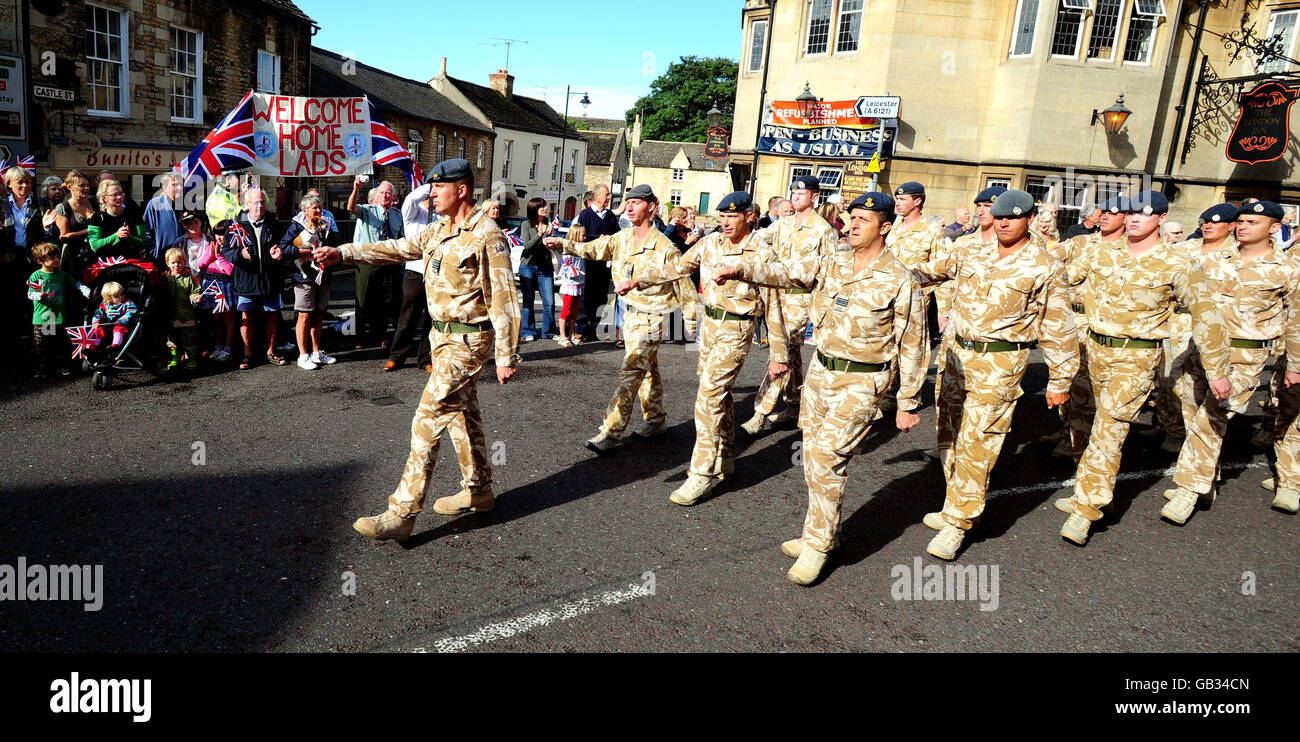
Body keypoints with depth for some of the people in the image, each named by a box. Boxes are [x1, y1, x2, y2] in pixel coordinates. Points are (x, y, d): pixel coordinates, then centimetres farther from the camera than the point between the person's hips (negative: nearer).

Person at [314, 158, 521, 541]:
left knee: (428, 419, -10)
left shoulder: (486, 235, -17)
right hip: (443, 335, 9)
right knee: (464, 413, 16)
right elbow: (397, 249, 13)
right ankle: (478, 491, 30)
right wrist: (343, 252, 4)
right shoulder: (439, 230, 10)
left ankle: (401, 513, -5)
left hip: (467, 340, -9)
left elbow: (503, 298, -19)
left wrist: (506, 356, -19)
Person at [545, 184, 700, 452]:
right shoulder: (622, 239, 4)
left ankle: (612, 432, -8)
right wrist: (562, 244, -19)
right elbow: (591, 249, -3)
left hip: (651, 317, -7)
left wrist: (691, 319, -4)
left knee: (630, 373, -11)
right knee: (647, 371, 20)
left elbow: (683, 284, -9)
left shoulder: (664, 247, -15)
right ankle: (656, 419, 35)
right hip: (631, 312, 7)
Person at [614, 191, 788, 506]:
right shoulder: (710, 243, 5)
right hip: (709, 323, 6)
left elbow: (773, 308, -8)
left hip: (736, 330, -6)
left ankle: (705, 471, -5)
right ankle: (725, 461, 29)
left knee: (709, 394, -13)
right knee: (718, 393, 14)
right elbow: (677, 267, 8)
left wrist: (778, 355, -7)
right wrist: (637, 280, -3)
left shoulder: (763, 256, -10)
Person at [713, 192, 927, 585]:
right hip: (821, 371, 6)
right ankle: (826, 532, 31)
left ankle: (817, 546, 6)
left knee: (826, 458, -11)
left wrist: (908, 402, -4)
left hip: (862, 383, -6)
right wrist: (742, 269, -27)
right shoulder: (830, 264, 4)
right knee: (814, 456, 13)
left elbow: (911, 346, -6)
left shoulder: (899, 281, -10)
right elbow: (785, 272, -8)